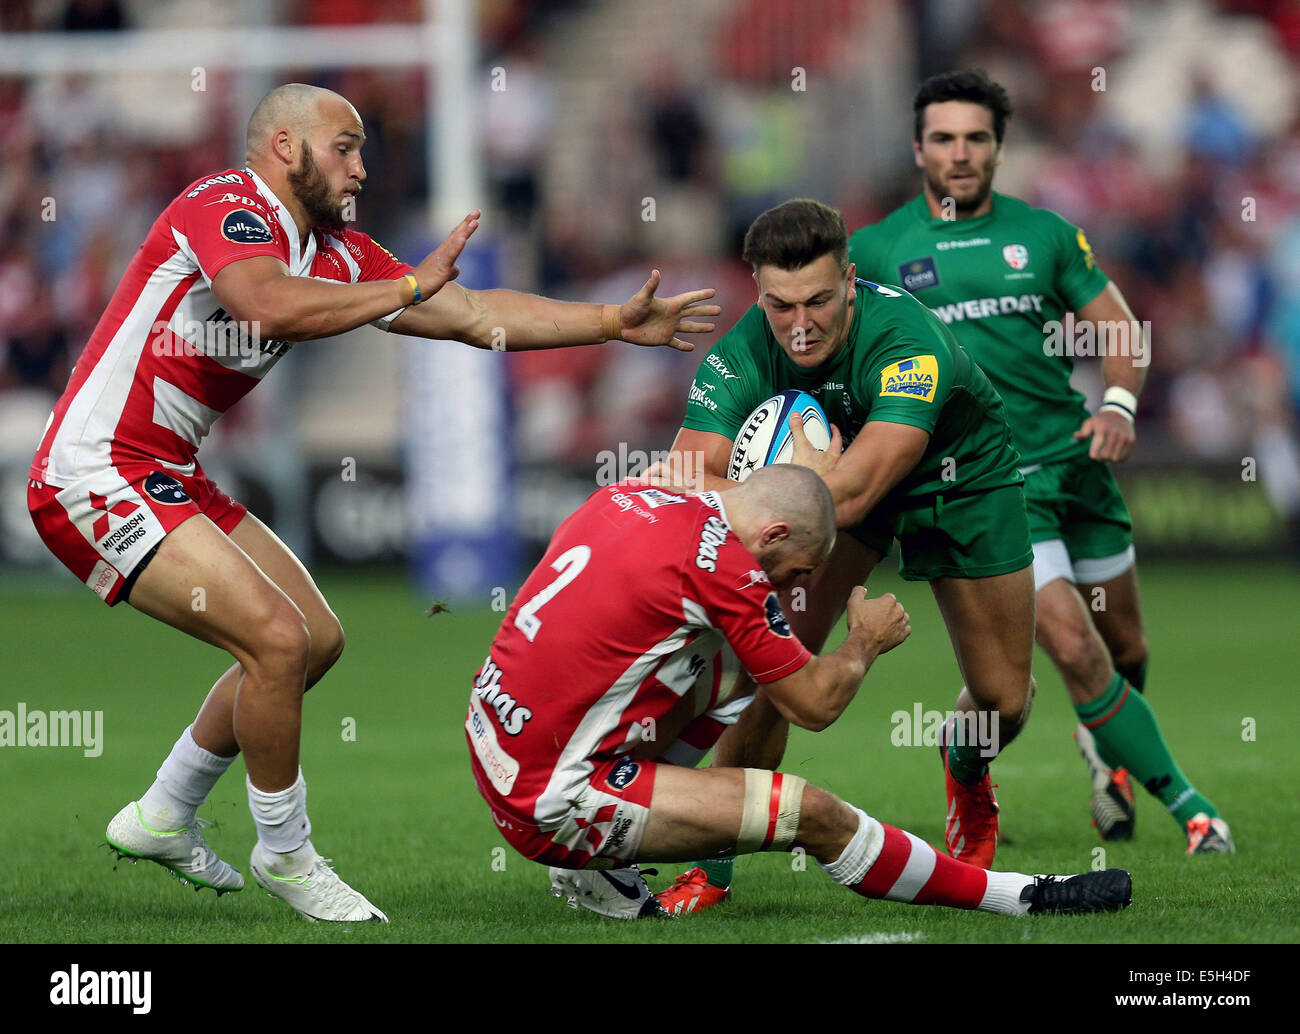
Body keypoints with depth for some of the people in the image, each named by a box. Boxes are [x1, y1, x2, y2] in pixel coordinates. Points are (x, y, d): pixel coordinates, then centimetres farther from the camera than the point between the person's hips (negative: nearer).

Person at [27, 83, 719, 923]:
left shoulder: (336, 255, 11)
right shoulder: (227, 206, -14)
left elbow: (476, 315, 14)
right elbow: (270, 308, -35)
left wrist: (618, 322, 10)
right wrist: (411, 288, -26)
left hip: (171, 477, 10)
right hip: (99, 474, -10)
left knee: (318, 638, 15)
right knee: (277, 638, -18)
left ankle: (161, 819, 27)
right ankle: (286, 853, 0)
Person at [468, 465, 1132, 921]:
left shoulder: (628, 498, 7)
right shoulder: (723, 565, -15)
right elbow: (815, 706, -5)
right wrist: (866, 642, 14)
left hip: (497, 758, 8)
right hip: (556, 802, -8)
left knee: (722, 673, 20)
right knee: (810, 813, -9)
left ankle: (599, 869, 20)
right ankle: (1023, 897, 3)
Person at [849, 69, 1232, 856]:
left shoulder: (1044, 233, 7)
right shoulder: (877, 250, 2)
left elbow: (1121, 330, 9)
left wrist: (1119, 402, -9)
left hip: (1074, 459, 3)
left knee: (1126, 648, 10)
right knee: (1075, 648, -15)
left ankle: (1106, 751, 43)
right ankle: (1184, 803, -4)